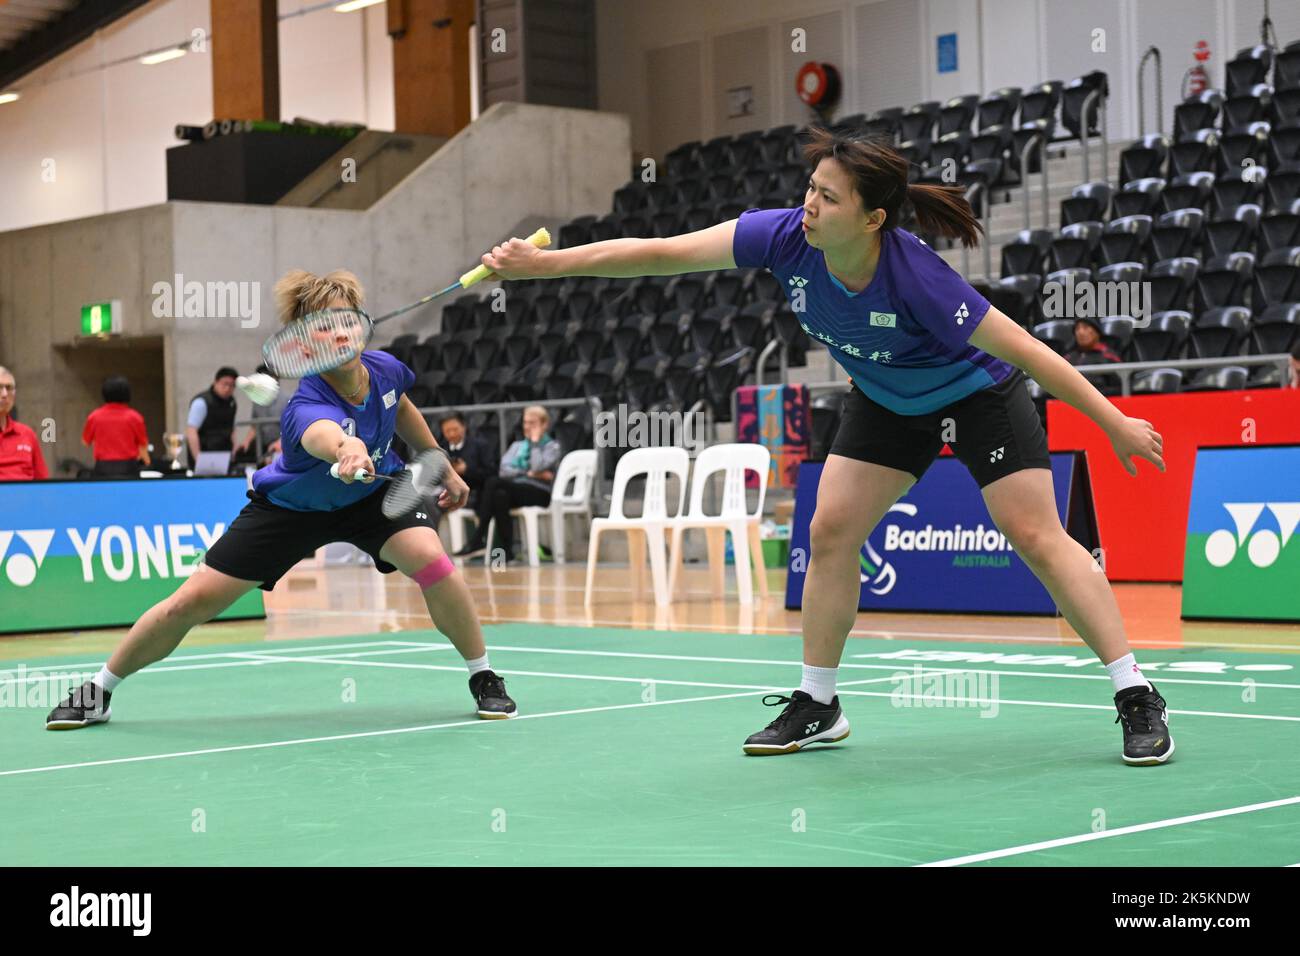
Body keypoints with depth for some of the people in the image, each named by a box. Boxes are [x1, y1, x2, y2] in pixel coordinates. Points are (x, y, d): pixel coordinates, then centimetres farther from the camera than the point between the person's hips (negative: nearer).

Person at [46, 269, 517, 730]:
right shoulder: (304, 408, -40)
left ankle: (483, 678, -3)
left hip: (373, 493, 3)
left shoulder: (385, 368, -21)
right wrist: (345, 448, -91)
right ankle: (98, 691, 16)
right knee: (193, 600, -6)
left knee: (432, 560, -26)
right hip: (290, 505, -3)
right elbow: (321, 434, -68)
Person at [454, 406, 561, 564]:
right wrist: (528, 474, -7)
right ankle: (506, 551, -35)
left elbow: (537, 467, -12)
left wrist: (535, 442, -2)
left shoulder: (553, 446, 9)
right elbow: (504, 470, 6)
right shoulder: (517, 446, 24)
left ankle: (478, 539, -26)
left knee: (494, 482, -29)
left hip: (540, 493, -5)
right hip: (514, 491, 5)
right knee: (500, 495, -33)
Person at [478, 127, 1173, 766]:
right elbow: (663, 254, -23)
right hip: (887, 402, 6)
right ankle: (816, 704, 12)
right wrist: (547, 262, -25)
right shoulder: (787, 237, -26)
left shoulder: (914, 279, -38)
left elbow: (1021, 346, -31)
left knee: (1037, 537, -13)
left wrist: (1113, 421, -27)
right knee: (832, 531, 0)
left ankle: (1136, 697, -7)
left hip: (977, 392, -6)